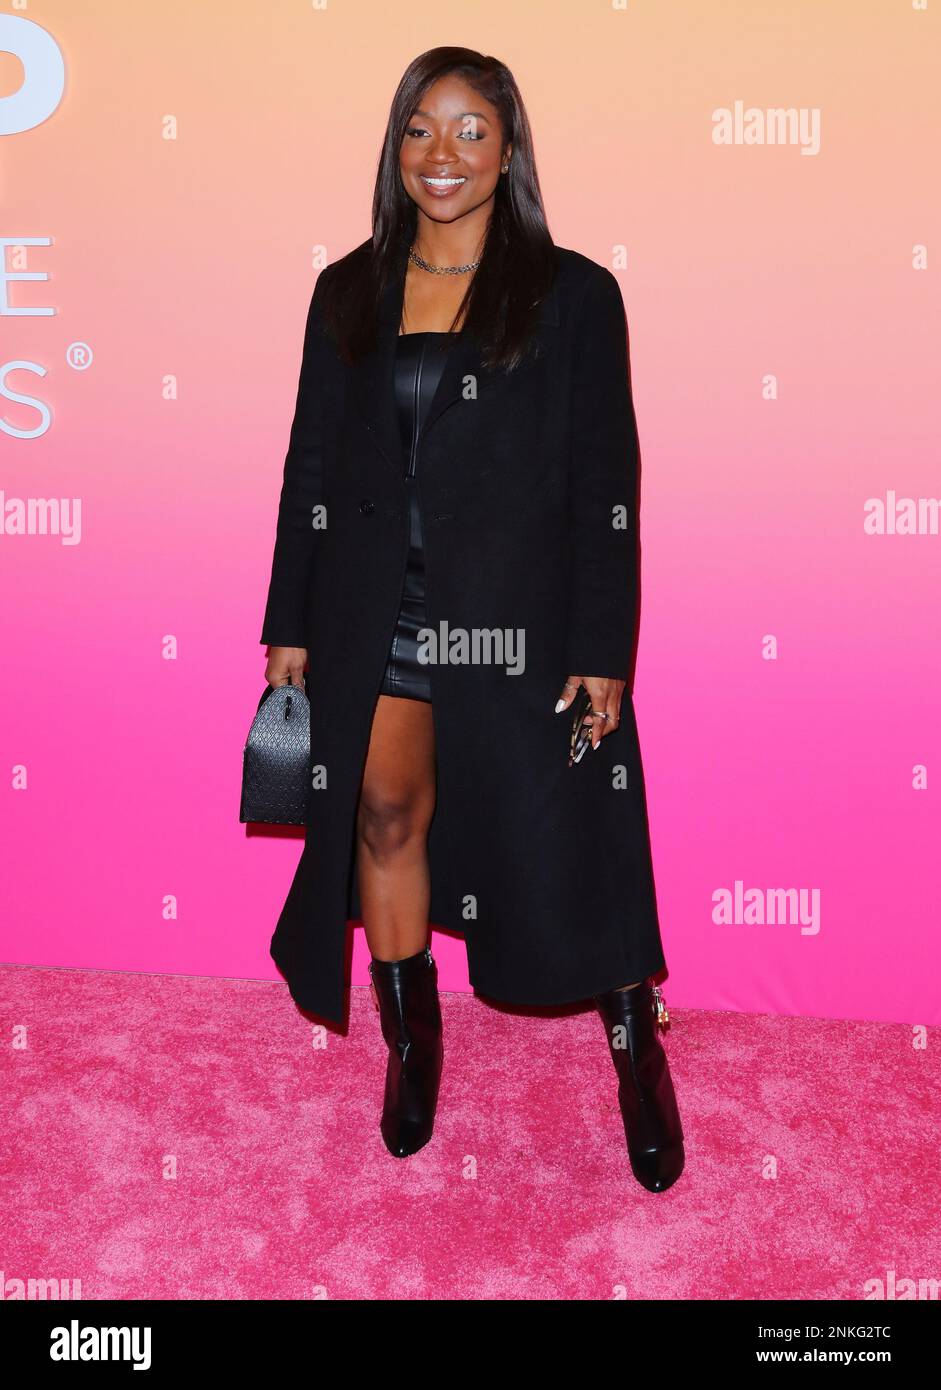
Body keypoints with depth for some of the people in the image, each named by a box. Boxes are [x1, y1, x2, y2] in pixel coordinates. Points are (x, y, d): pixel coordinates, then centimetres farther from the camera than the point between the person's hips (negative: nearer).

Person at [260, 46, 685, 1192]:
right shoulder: (348, 293, 10)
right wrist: (291, 626, 7)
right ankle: (412, 1046, 30)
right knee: (383, 822, 8)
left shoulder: (571, 293, 0)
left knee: (560, 843, 3)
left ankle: (639, 1065, 23)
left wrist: (603, 653, -9)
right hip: (374, 614, 4)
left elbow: (606, 485, -4)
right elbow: (312, 467, 10)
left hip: (516, 620, -3)